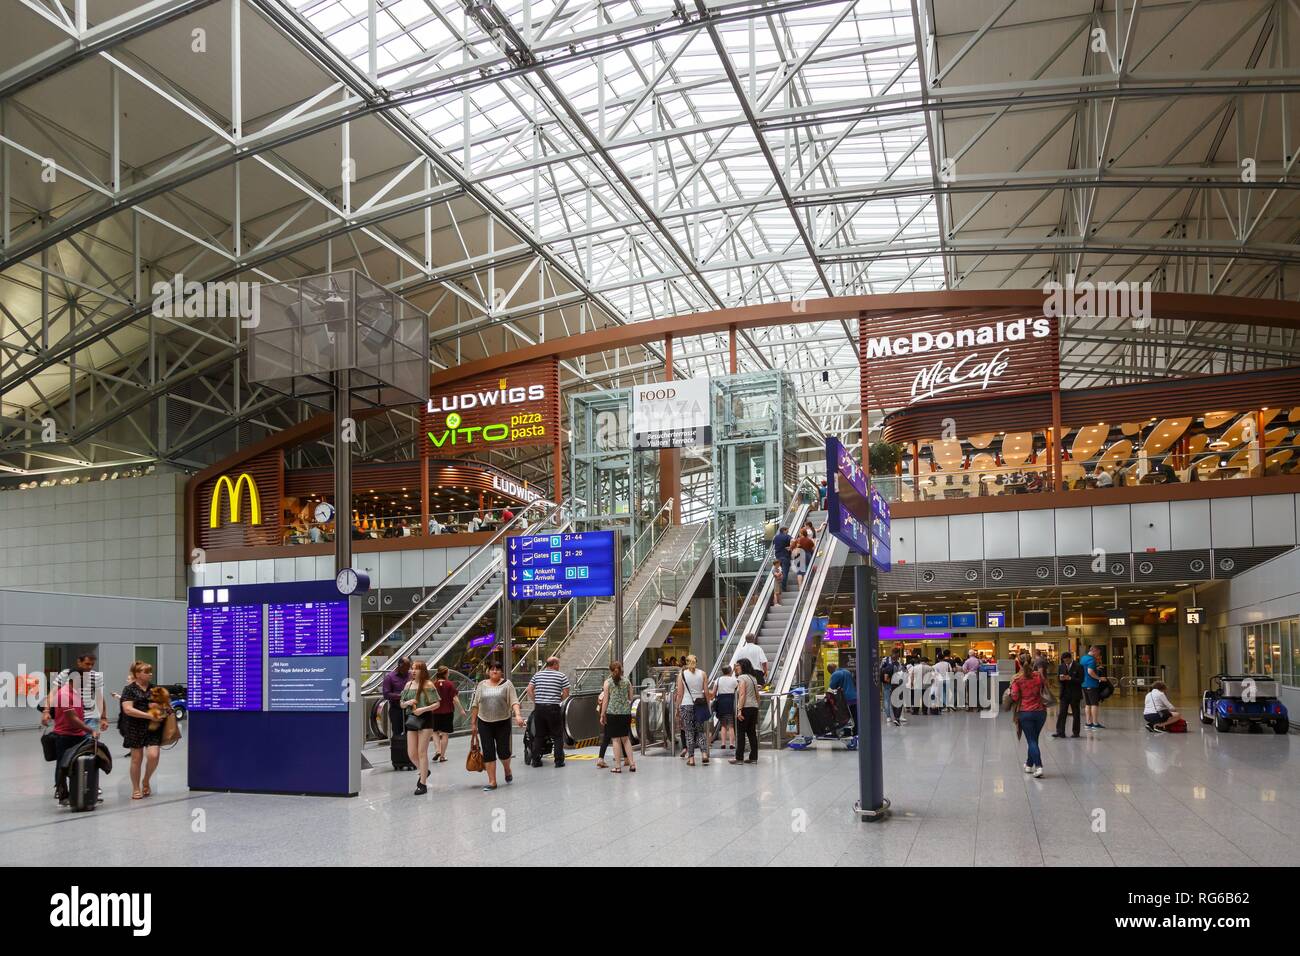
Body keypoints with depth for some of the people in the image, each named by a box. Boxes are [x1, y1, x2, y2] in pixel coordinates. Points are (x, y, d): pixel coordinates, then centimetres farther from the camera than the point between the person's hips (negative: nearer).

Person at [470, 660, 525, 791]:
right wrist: (473, 723, 8)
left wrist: (517, 715, -24)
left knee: (503, 751, 0)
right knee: (488, 753, 0)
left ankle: (507, 770, 32)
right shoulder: (481, 685, 7)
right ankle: (492, 781, 6)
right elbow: (475, 705, 10)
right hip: (484, 723, 2)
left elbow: (514, 701, -8)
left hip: (503, 723, -2)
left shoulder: (507, 684, 1)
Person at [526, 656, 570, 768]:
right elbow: (566, 693, -4)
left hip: (539, 708, 4)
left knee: (538, 735, 11)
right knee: (558, 736, 5)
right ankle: (559, 760, 3)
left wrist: (536, 700, 12)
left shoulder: (537, 675, 10)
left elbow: (529, 689, 6)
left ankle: (536, 760, 12)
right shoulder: (562, 676, -1)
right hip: (553, 708, -4)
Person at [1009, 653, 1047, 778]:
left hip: (1025, 712, -3)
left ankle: (1038, 766, -14)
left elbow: (1014, 697, -10)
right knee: (1034, 739, 17)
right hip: (1040, 711, 3)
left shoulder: (1017, 679, -10)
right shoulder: (1038, 675, -2)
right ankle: (1029, 764, 30)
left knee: (1031, 741, 1)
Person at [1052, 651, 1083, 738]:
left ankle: (1076, 732, 15)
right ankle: (1060, 732, -3)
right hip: (1064, 693, 4)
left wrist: (1070, 678, -20)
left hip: (1075, 694, -3)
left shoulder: (1078, 667, -6)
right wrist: (1060, 678, -12)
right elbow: (1058, 678, 11)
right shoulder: (1061, 667, 8)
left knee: (1076, 713, 6)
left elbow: (1081, 680, -11)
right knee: (1061, 713, -2)